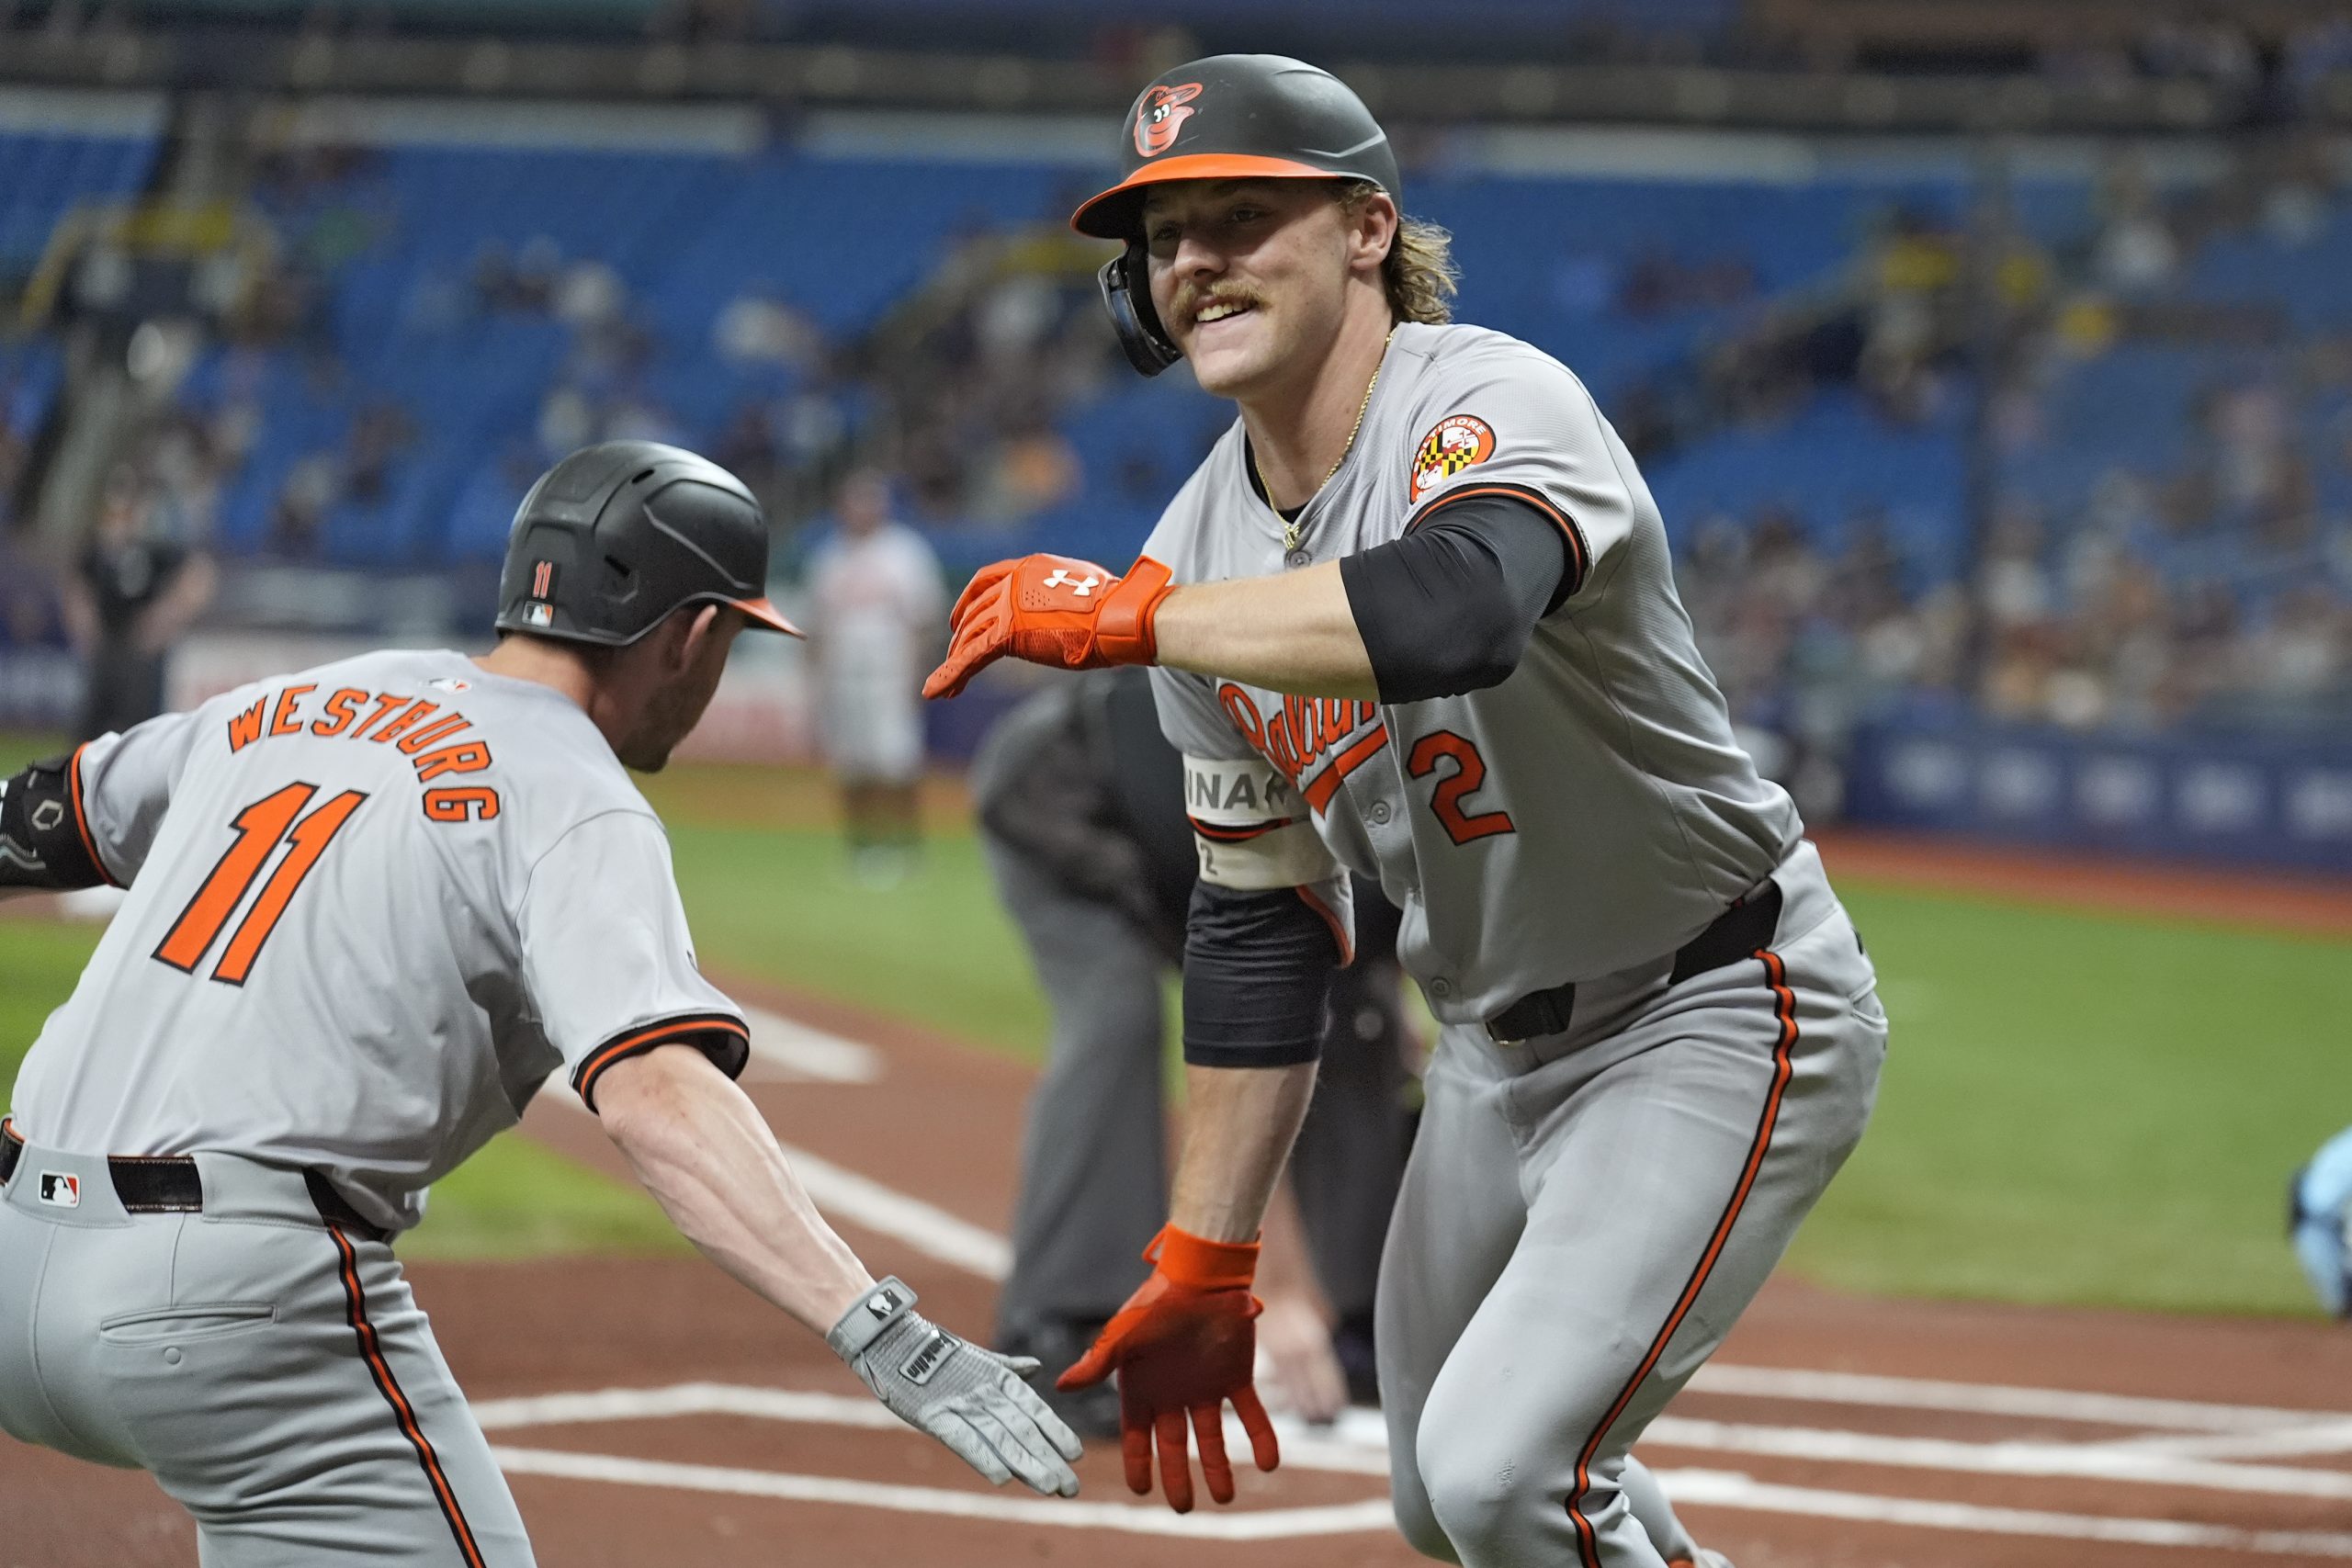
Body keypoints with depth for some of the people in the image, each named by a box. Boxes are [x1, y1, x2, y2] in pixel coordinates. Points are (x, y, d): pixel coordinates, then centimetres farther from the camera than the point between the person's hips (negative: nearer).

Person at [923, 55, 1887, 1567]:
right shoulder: (1203, 553, -1)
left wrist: (1128, 613, -36)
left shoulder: (1494, 403, -23)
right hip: (1499, 1046, 8)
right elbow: (1260, 925, 8)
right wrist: (1205, 1263, 6)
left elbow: (1452, 618, -49)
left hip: (1718, 1019, -8)